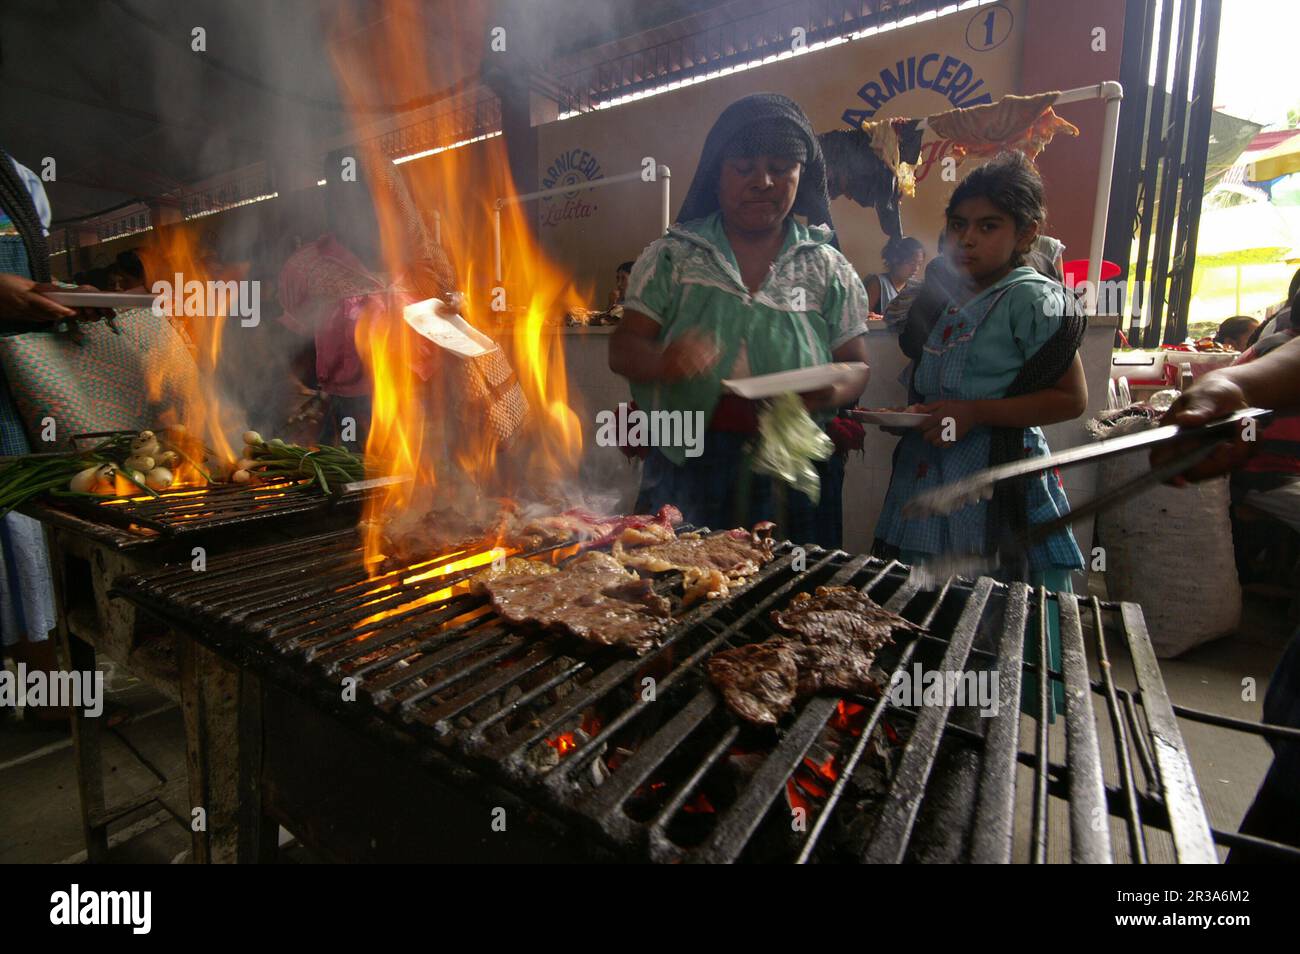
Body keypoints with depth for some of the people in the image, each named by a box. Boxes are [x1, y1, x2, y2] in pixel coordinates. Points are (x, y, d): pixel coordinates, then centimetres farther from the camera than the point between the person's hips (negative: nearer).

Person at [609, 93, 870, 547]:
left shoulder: (827, 267, 8)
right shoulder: (672, 255, 6)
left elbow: (856, 365, 9)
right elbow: (623, 349, 1)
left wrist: (833, 392, -15)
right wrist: (664, 360, -22)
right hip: (688, 468, 0)